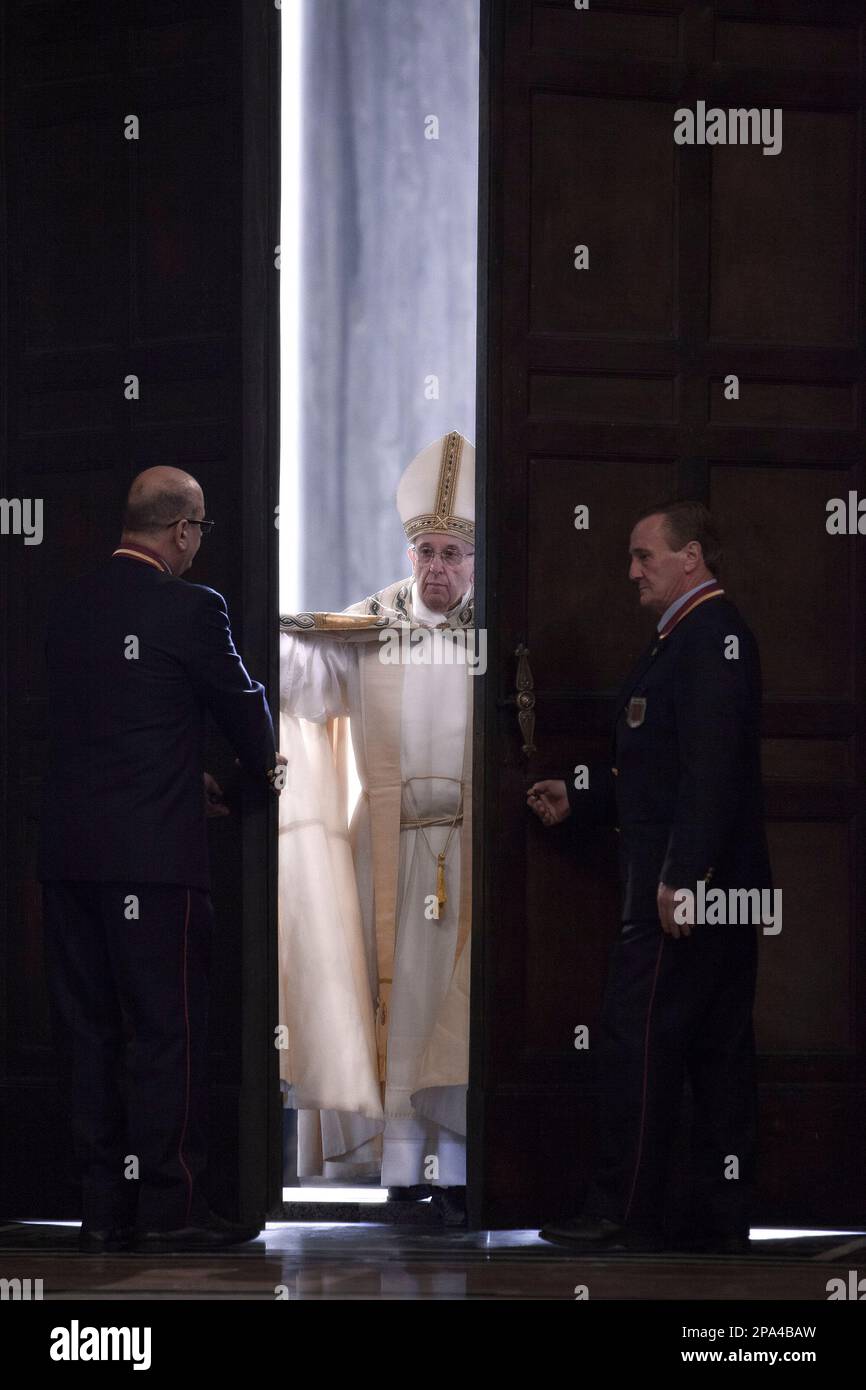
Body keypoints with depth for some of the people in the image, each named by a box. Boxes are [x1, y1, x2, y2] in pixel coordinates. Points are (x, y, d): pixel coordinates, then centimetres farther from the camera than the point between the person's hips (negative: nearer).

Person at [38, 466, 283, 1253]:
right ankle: (171, 1208, 2)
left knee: (87, 1032, 9)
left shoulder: (73, 607, 9)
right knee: (168, 1029, 0)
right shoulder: (189, 609, -10)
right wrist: (261, 769, 24)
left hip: (67, 855, 6)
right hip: (152, 855, -6)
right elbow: (241, 700, 3)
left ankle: (104, 1209, 13)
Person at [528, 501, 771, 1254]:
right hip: (713, 885, 10)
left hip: (683, 886, -10)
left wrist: (680, 876, -25)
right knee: (716, 1049, 9)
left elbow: (711, 767, -22)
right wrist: (577, 796, 19)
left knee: (639, 1039, -7)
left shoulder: (711, 635, -14)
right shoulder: (690, 636, 18)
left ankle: (626, 1213, -4)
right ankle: (722, 1217, 12)